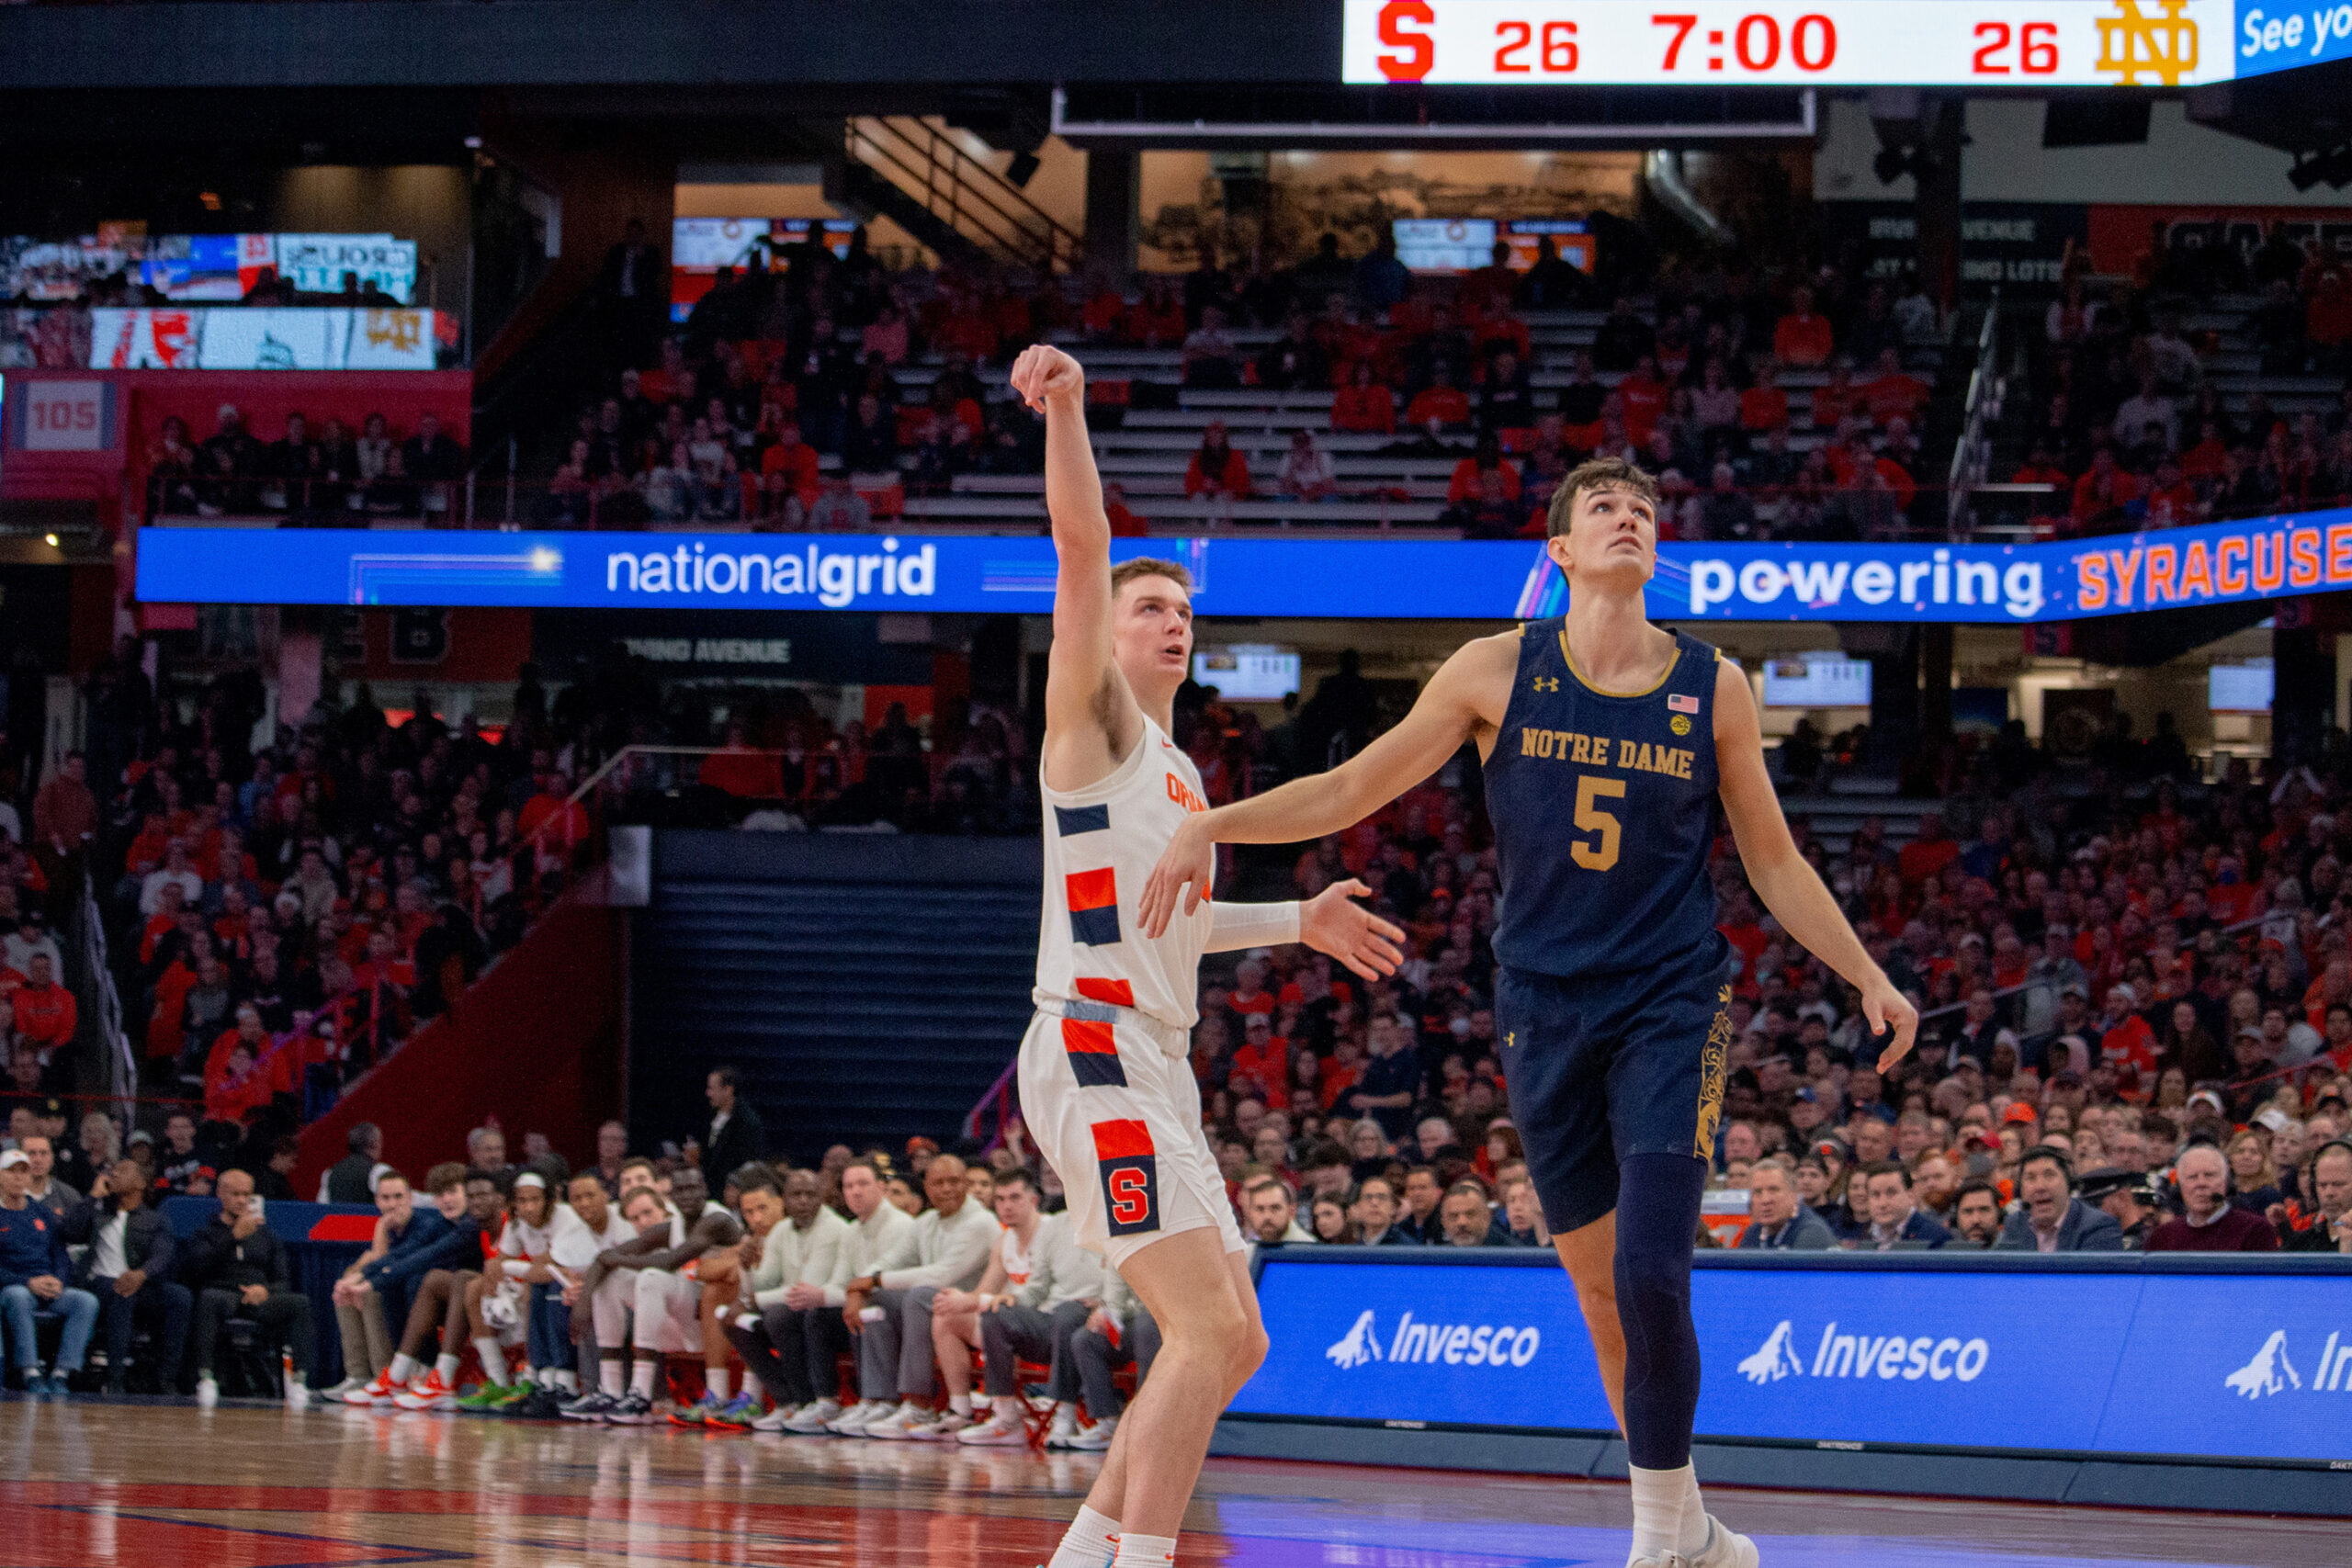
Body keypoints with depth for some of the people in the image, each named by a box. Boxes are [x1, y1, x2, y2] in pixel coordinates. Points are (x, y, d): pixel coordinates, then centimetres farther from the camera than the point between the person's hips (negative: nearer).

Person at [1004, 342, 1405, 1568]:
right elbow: (1081, 548, -15)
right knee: (1210, 1332, -19)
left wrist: (1295, 924, 40)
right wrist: (1065, 415, -28)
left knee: (1230, 1343, 11)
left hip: (1153, 1069, 10)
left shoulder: (1179, 774, 24)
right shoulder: (1094, 720, 0)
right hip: (1094, 1052, -10)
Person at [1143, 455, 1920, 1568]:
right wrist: (1213, 825, -7)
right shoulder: (1501, 672, 1)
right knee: (1600, 1291, 6)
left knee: (1649, 1276, -16)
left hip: (1672, 1008, -1)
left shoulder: (1712, 687, 2)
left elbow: (1772, 861, 11)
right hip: (1544, 1014, 2)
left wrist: (1867, 976, 5)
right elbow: (1353, 790, 4)